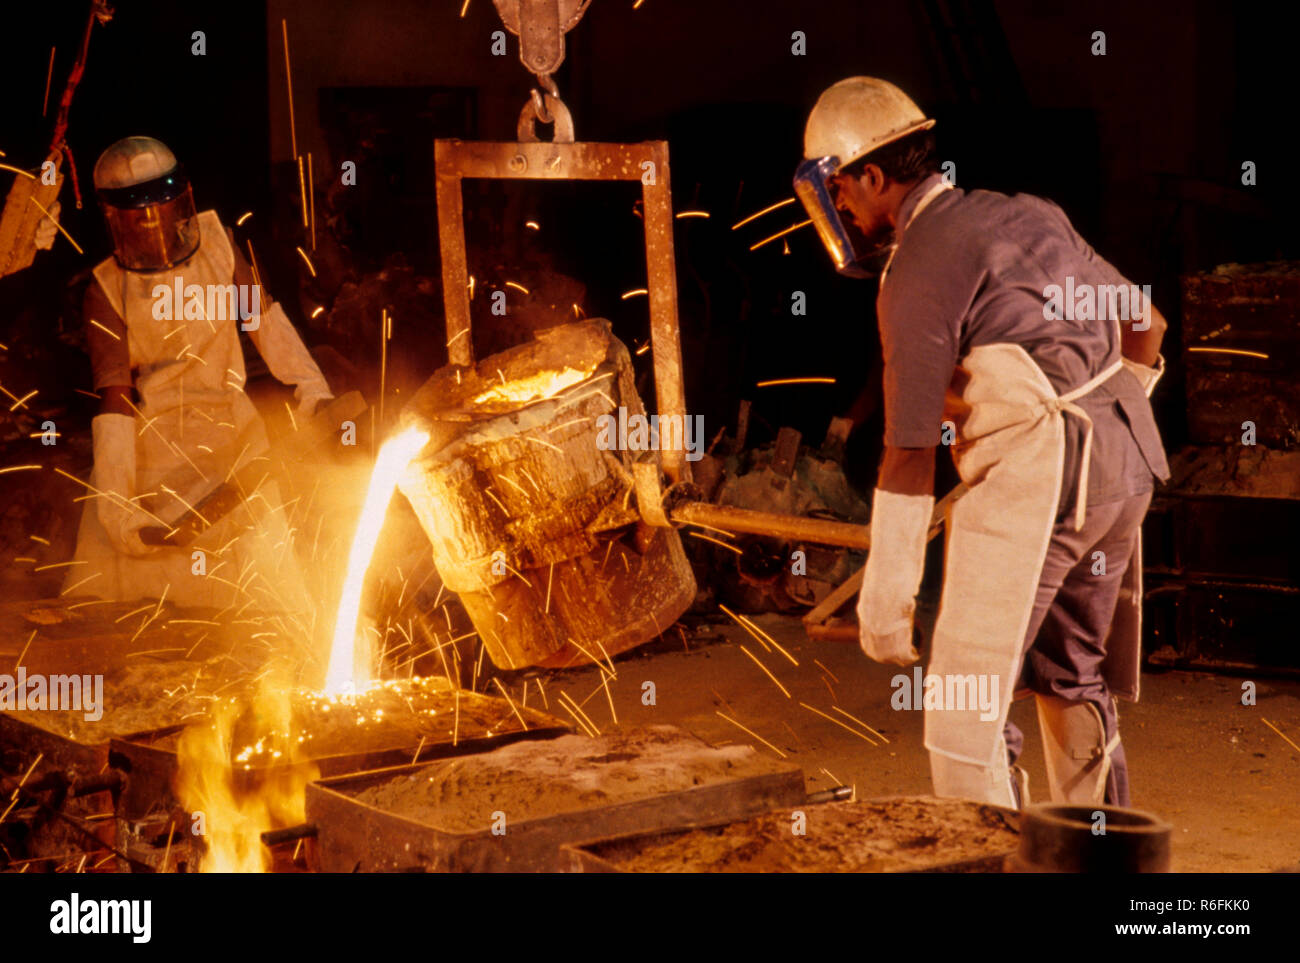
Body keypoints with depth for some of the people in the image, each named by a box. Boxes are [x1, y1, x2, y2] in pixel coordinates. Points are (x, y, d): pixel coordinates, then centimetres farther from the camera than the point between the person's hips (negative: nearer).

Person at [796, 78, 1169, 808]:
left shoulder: (919, 272, -10)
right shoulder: (1025, 215, 14)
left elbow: (911, 454, -12)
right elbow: (1145, 323, 24)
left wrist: (886, 601, -7)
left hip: (1030, 482, -9)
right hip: (1124, 471, 9)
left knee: (964, 706, 0)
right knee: (1075, 681, 22)